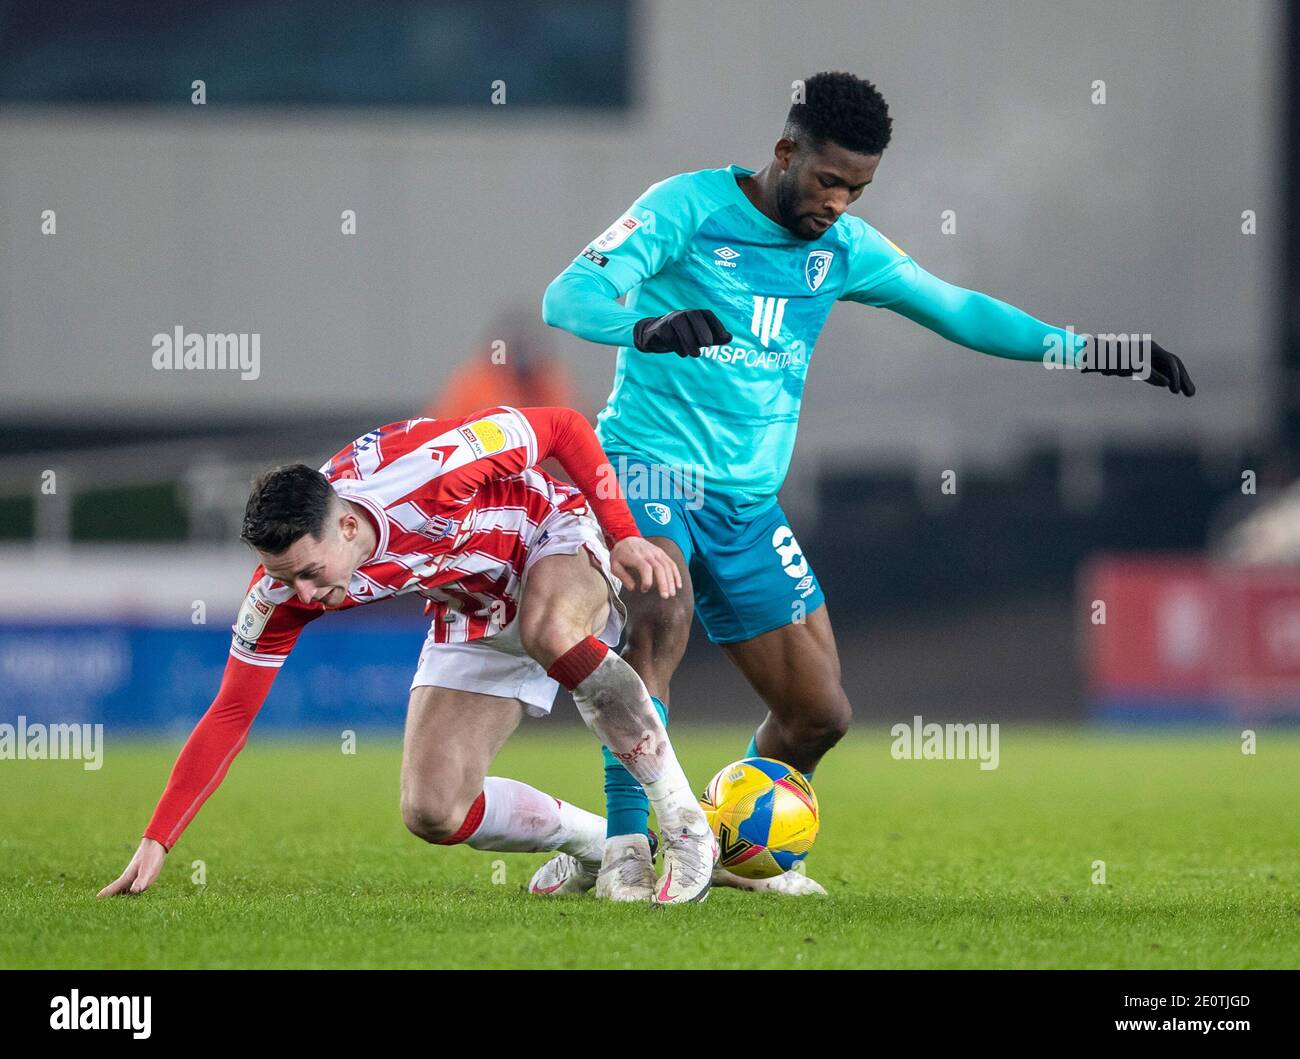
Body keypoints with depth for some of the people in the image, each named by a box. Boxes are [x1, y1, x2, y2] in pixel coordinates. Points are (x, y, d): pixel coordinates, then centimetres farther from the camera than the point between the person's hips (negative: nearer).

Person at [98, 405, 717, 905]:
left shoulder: (427, 468, -37)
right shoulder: (284, 588, -23)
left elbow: (565, 427, -23)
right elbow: (230, 715, -17)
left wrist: (624, 535, -27)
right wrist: (154, 843, -23)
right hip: (475, 621, 5)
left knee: (550, 631, -41)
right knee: (432, 813, -10)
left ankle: (687, 827, -28)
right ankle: (602, 847, 14)